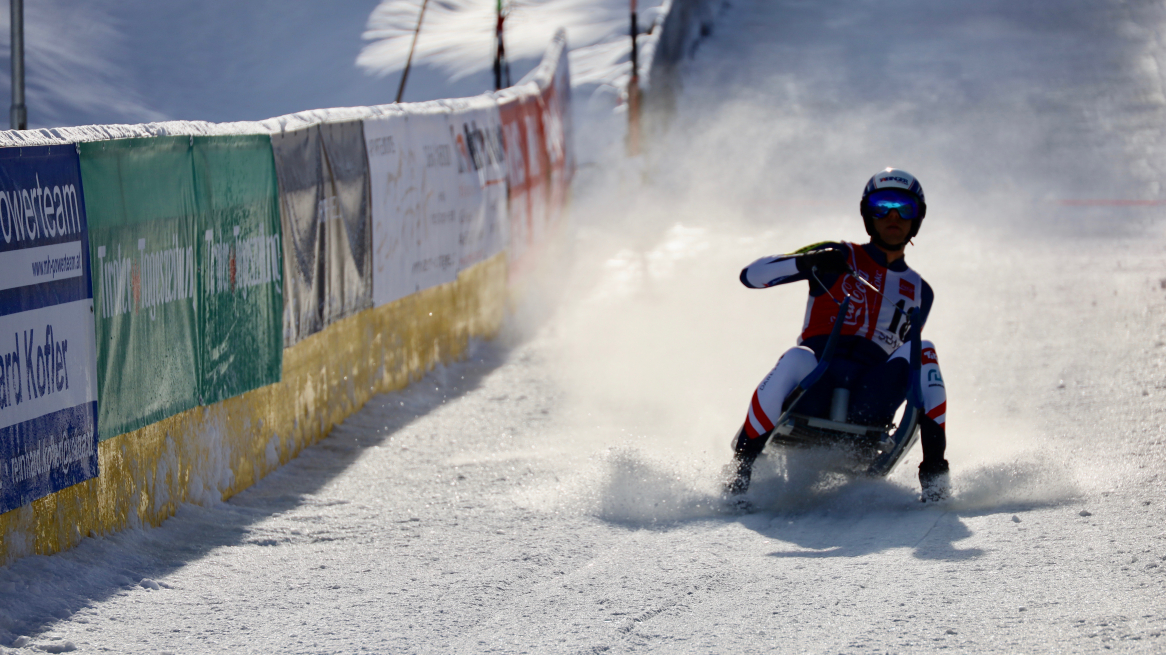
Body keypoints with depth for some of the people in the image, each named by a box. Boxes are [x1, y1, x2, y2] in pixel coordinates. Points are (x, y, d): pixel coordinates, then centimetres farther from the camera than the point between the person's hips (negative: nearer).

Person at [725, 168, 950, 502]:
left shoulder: (919, 292, 25)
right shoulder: (840, 257, 13)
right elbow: (752, 275, 3)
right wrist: (808, 262, -14)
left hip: (872, 389, 3)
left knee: (923, 351, -25)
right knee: (796, 359, -38)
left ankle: (933, 471, -28)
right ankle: (744, 459, -29)